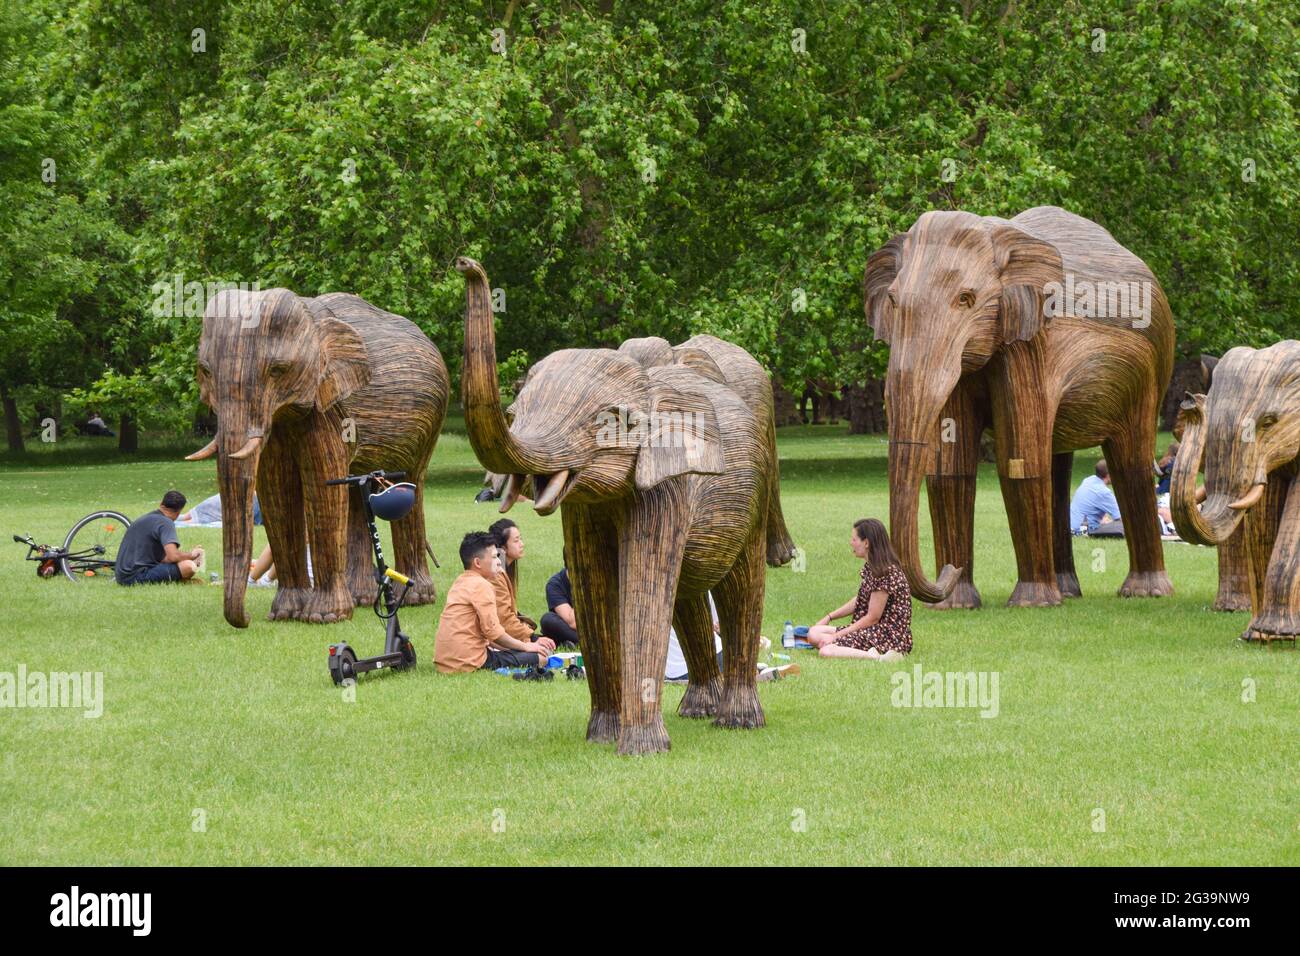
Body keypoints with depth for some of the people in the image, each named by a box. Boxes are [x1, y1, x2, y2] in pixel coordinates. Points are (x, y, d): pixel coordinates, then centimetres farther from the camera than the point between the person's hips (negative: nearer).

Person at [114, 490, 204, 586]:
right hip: (139, 577, -10)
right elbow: (173, 556, -19)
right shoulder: (165, 522, -7)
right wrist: (191, 555, 0)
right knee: (188, 566, -21)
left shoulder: (144, 519, 22)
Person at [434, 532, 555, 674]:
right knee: (541, 658, -9)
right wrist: (526, 646, -1)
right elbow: (493, 632, -15)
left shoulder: (460, 583, 18)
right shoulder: (481, 585, -11)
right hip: (470, 661, -10)